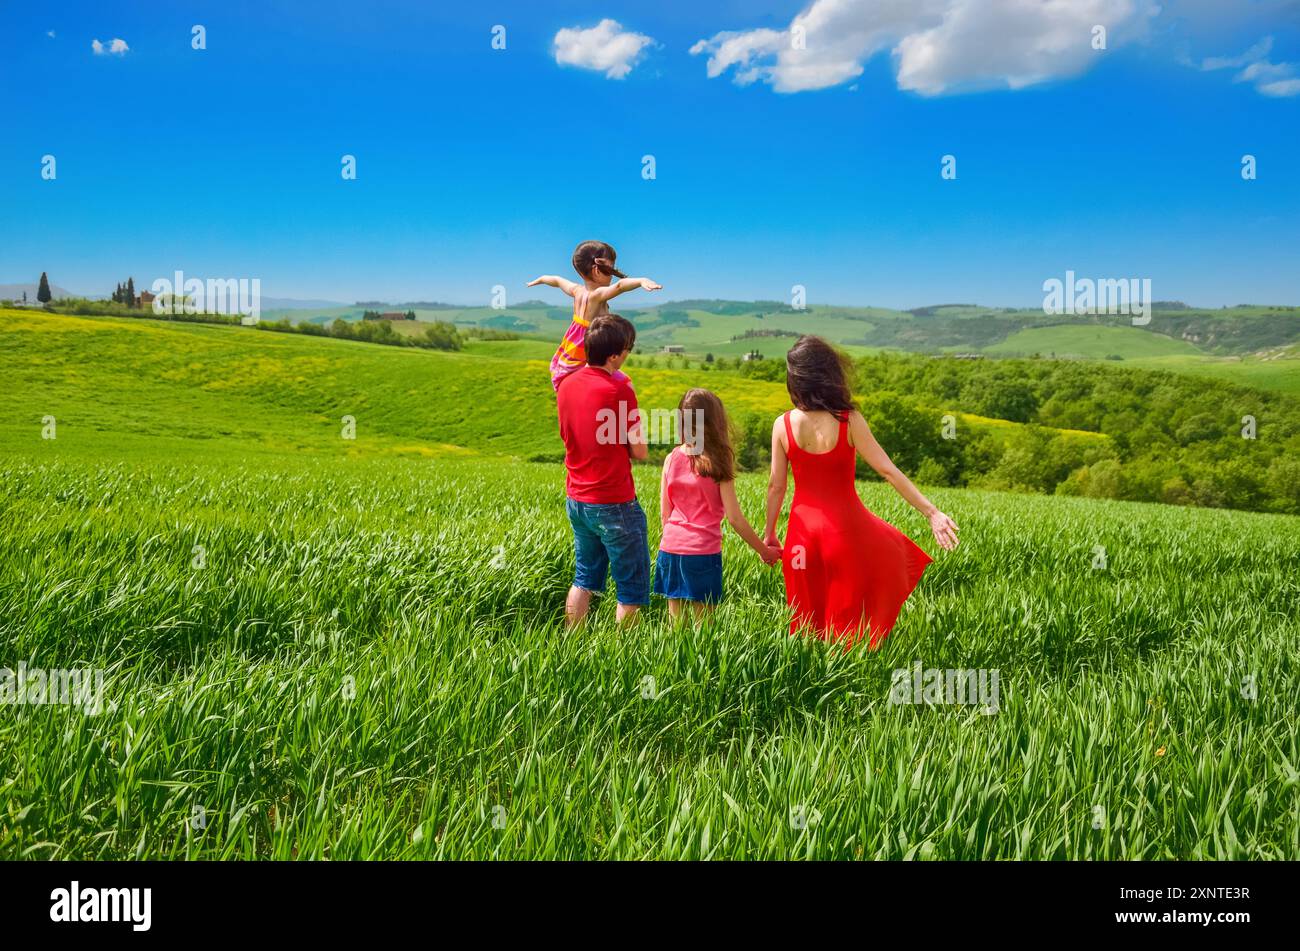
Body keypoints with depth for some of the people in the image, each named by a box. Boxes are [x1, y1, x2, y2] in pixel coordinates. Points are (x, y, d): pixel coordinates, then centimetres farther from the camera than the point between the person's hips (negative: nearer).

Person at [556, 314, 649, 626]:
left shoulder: (567, 385, 3)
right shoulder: (619, 390, -17)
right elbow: (639, 451, -12)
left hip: (576, 500, 7)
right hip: (613, 504, -7)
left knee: (584, 579, 18)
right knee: (632, 587, 5)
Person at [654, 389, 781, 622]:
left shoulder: (671, 459, 2)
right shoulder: (717, 463, -7)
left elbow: (664, 513, 7)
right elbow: (734, 517, -6)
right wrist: (763, 550, 4)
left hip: (670, 548, 4)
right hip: (703, 551, -3)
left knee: (675, 625, 10)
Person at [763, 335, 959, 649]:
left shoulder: (783, 424, -8)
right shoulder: (849, 421, -14)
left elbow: (776, 486, -1)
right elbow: (889, 471, -15)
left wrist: (769, 534, 11)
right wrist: (932, 512, -12)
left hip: (803, 532, 3)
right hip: (846, 526, -3)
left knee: (810, 619, 19)